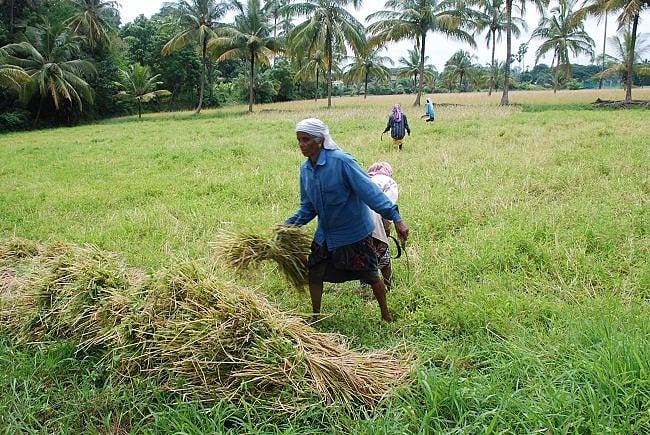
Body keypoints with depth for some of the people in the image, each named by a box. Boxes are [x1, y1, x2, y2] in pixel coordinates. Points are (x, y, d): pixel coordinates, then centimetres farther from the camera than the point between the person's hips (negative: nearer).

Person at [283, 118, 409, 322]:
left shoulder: (341, 161, -24)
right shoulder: (305, 169, -2)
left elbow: (370, 191, -27)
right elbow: (308, 207, 8)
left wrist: (396, 219, -30)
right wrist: (289, 223, -5)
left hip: (355, 231, -6)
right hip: (325, 234, 6)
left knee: (370, 275, 9)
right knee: (314, 273, 9)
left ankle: (386, 314, 33)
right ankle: (315, 317, 31)